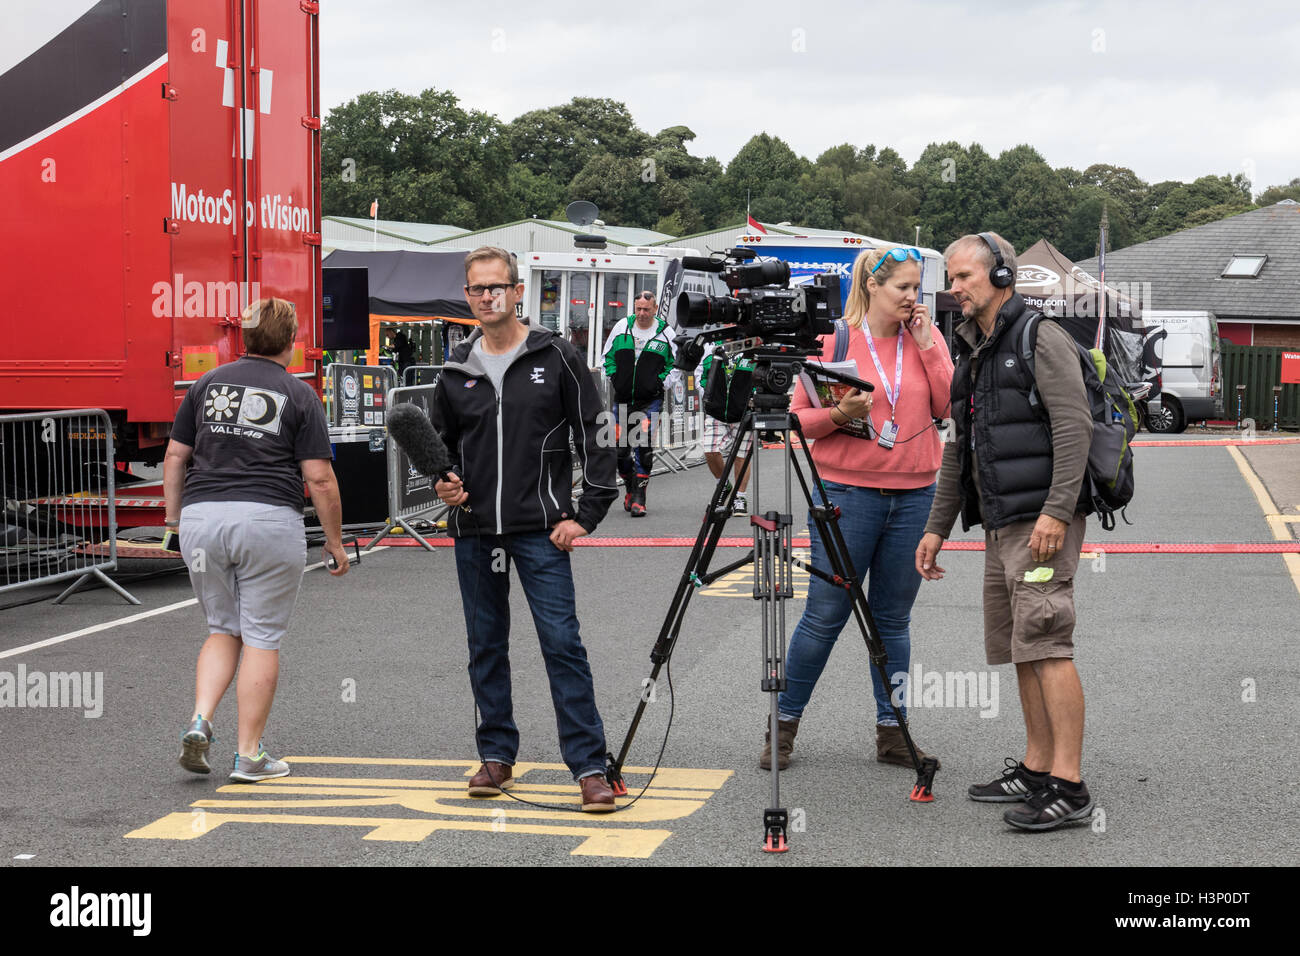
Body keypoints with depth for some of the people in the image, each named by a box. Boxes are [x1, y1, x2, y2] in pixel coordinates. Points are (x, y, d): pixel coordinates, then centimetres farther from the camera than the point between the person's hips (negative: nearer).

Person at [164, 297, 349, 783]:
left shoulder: (206, 384, 10)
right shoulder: (299, 395, -1)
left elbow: (175, 456, 10)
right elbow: (319, 478, -4)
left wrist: (174, 517, 19)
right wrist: (335, 541, 5)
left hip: (202, 518, 4)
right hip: (269, 520, -4)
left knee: (223, 629, 19)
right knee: (261, 638, 6)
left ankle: (200, 722, -1)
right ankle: (248, 755, 7)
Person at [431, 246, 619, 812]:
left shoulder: (556, 358, -1)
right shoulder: (456, 372, 9)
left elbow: (593, 438, 0)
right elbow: (439, 443, 21)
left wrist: (587, 514, -7)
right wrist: (442, 484, 0)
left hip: (541, 530, -4)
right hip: (474, 530, 4)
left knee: (562, 642, -8)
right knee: (486, 646, 11)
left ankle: (589, 765, -5)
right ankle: (497, 756, 22)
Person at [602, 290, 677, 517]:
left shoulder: (665, 332, -1)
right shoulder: (621, 327, 5)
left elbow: (676, 362, 9)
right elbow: (607, 356, 17)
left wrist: (660, 382, -4)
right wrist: (613, 378, 5)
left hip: (650, 401, -3)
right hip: (622, 399, 3)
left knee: (644, 449, -13)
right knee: (620, 449, 5)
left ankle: (639, 498, -8)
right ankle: (630, 487, 29)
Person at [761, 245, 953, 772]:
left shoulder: (927, 339, 8)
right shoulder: (834, 341, -1)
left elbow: (951, 407, -2)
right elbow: (799, 419, 0)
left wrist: (928, 346, -7)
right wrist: (838, 415, -19)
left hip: (914, 495, 3)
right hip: (846, 492, -3)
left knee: (893, 619, 10)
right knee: (825, 614, 0)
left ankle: (892, 731, 17)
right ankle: (785, 724, 12)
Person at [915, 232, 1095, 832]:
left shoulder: (1040, 338, -8)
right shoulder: (973, 354, 19)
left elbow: (1075, 427, -17)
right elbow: (959, 450, 24)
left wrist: (1056, 512, -25)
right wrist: (936, 528, 21)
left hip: (1042, 522, -9)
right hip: (1000, 524, 9)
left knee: (1046, 645, -13)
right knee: (1018, 648, 11)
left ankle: (1068, 786, -14)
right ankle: (1036, 768, 18)